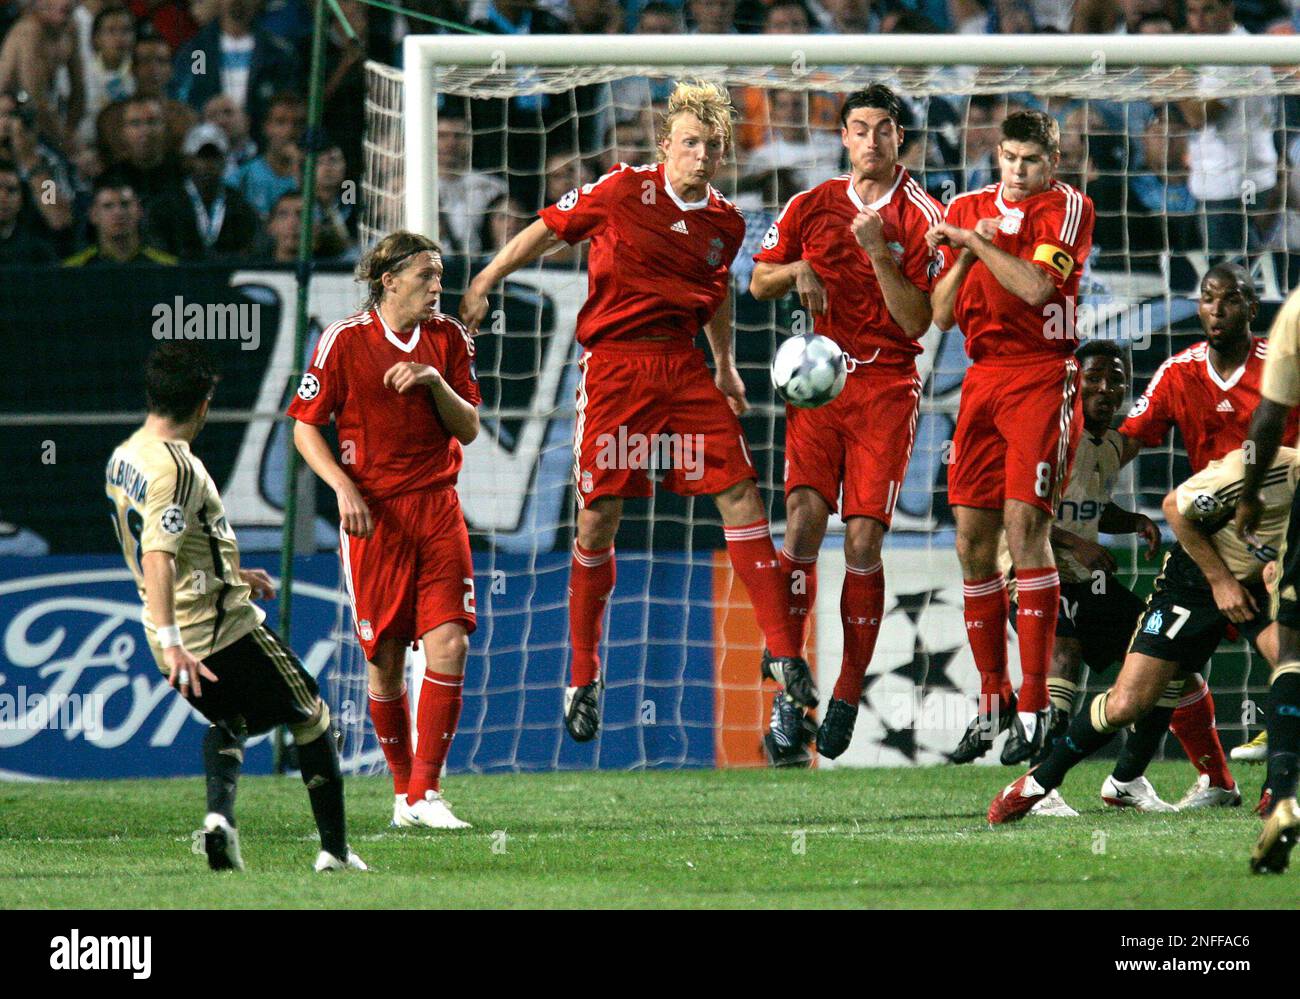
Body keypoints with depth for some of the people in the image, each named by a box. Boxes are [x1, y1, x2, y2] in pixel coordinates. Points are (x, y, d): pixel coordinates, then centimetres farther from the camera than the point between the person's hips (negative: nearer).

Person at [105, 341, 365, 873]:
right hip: (226, 630, -8)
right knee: (312, 717, 11)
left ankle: (219, 814, 4)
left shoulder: (122, 458, 8)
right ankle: (335, 851, 11)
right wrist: (170, 641, -36)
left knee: (229, 721, 31)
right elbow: (157, 558, -30)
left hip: (178, 643, 8)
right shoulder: (176, 467, -20)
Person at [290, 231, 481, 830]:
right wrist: (344, 487, -13)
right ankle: (403, 791, 18)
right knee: (385, 658, 1)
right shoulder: (345, 340, -4)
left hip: (438, 510, 3)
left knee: (449, 644, -12)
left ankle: (427, 791, -9)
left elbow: (468, 429, 7)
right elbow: (305, 428, 0)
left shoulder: (447, 338, 6)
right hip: (374, 512, -3)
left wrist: (436, 382, -12)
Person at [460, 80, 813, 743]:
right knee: (599, 516, -3)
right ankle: (583, 675, 10)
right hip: (615, 364, -4)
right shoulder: (623, 190, -6)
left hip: (683, 366, 4)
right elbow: (546, 231, 3)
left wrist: (725, 366, 30)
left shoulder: (726, 223, 8)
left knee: (739, 491, -7)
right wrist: (483, 284, 1)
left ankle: (781, 647, -1)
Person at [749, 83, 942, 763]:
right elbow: (758, 282, 17)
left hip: (887, 387, -2)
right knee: (804, 520, -14)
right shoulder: (813, 206, 10)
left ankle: (848, 695, 2)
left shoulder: (922, 218, 0)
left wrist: (879, 255, -18)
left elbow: (918, 320, -6)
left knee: (863, 541, -6)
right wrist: (798, 271, -4)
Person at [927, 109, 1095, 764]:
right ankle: (992, 700, 11)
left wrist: (975, 240, -11)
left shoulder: (1068, 208, -2)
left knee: (1025, 525, -16)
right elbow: (941, 316, 10)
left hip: (1043, 377, -6)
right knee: (972, 542, 1)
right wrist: (964, 254, -6)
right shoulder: (967, 209, 13)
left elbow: (1036, 286, -18)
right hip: (983, 378, 6)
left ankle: (1034, 706, -14)